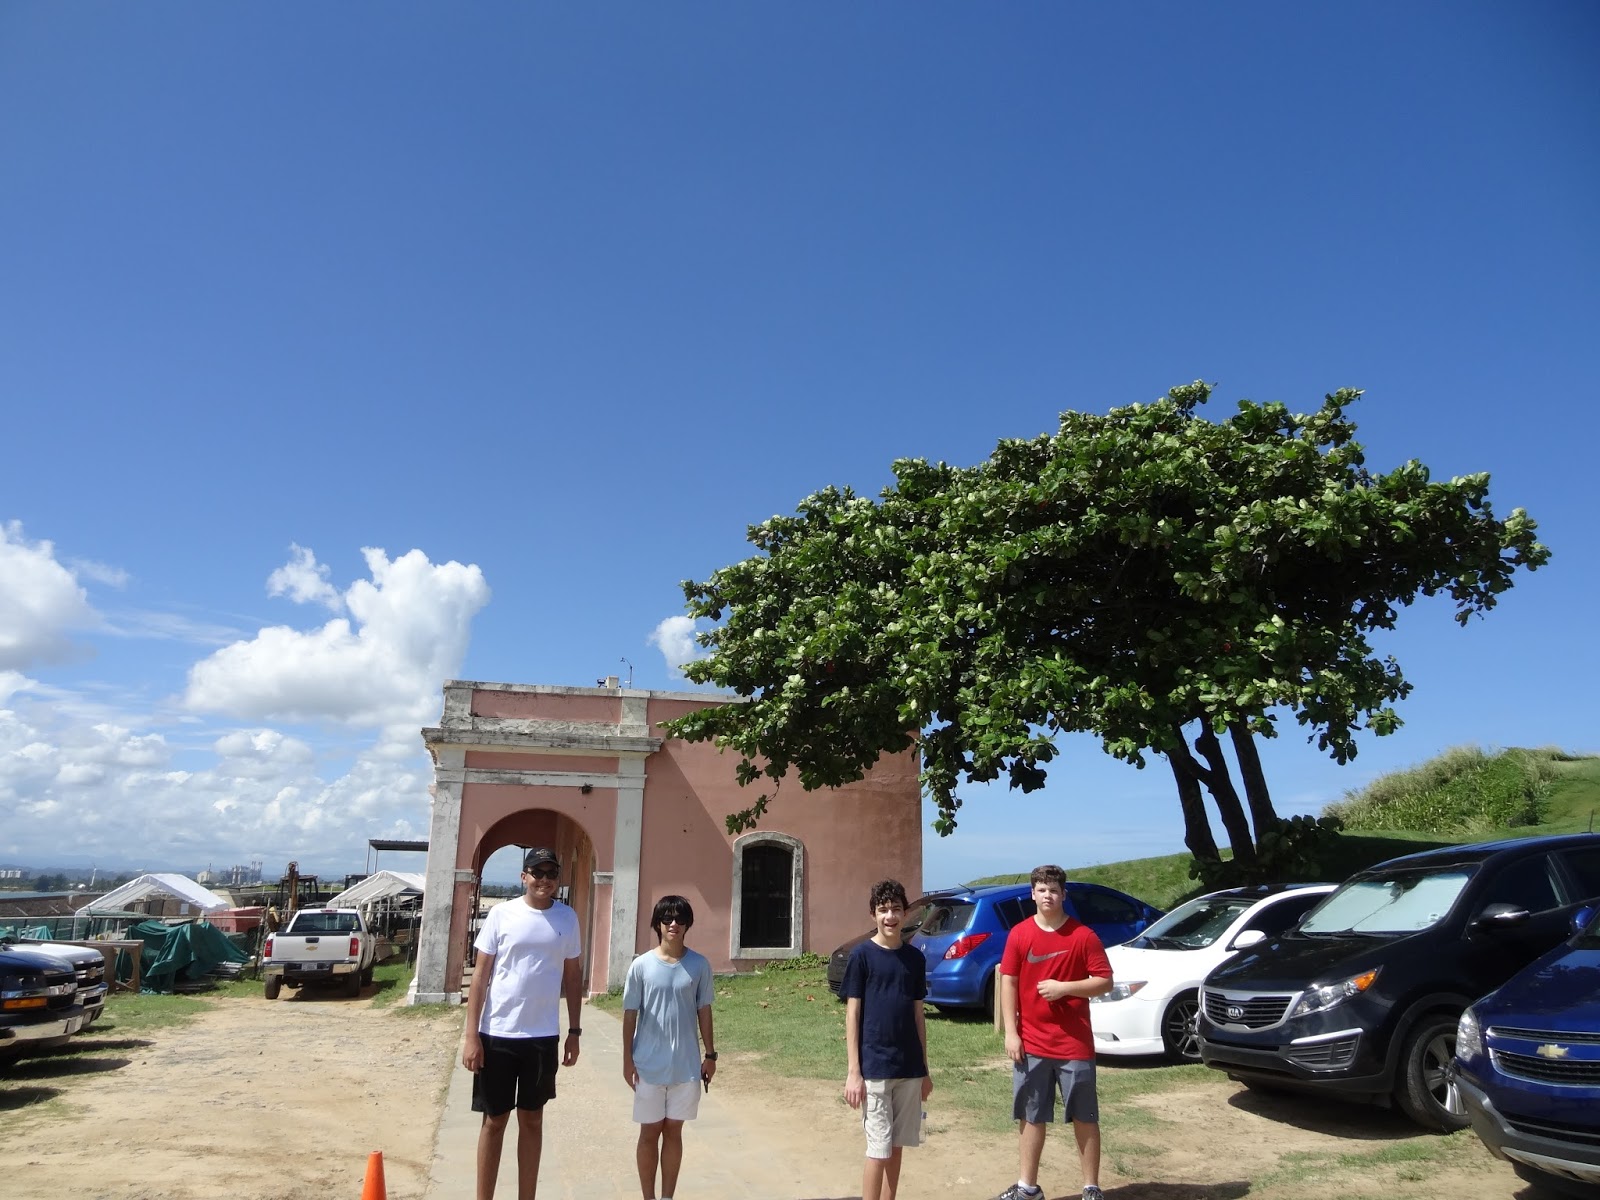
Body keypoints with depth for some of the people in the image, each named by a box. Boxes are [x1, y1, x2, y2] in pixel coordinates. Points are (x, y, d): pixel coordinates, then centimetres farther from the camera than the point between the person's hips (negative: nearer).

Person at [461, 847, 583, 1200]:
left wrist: (574, 1031, 6)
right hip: (497, 1034, -2)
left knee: (532, 1120, 13)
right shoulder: (501, 914, -6)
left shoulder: (567, 918, 1)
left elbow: (572, 976, 8)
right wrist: (471, 1036, -8)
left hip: (543, 1036, 2)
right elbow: (481, 974, -4)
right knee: (494, 1119, 10)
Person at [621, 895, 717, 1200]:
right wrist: (627, 1059, -3)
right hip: (649, 1065, -1)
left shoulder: (699, 965, -2)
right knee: (650, 1133, 10)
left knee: (673, 1132, 12)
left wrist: (710, 1054, 4)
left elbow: (704, 1011, 4)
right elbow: (630, 1014, -2)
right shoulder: (642, 965, -6)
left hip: (686, 1065, 1)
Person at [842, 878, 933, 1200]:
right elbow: (852, 1014, -7)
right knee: (879, 1148, 0)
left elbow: (918, 1014, 11)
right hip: (874, 1068, -4)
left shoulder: (915, 957, 6)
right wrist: (853, 1071, -11)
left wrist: (924, 1068, 11)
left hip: (909, 1068, 4)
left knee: (897, 1146, 12)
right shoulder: (862, 955, -7)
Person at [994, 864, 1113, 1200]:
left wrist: (1064, 987, -17)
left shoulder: (1083, 936, -6)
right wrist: (1011, 1033, -5)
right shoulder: (1019, 934, -1)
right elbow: (1008, 984, 1)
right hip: (1031, 1043, 2)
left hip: (1075, 1044, -2)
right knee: (1031, 1116, 12)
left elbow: (1105, 981, -4)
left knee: (1085, 1117, 8)